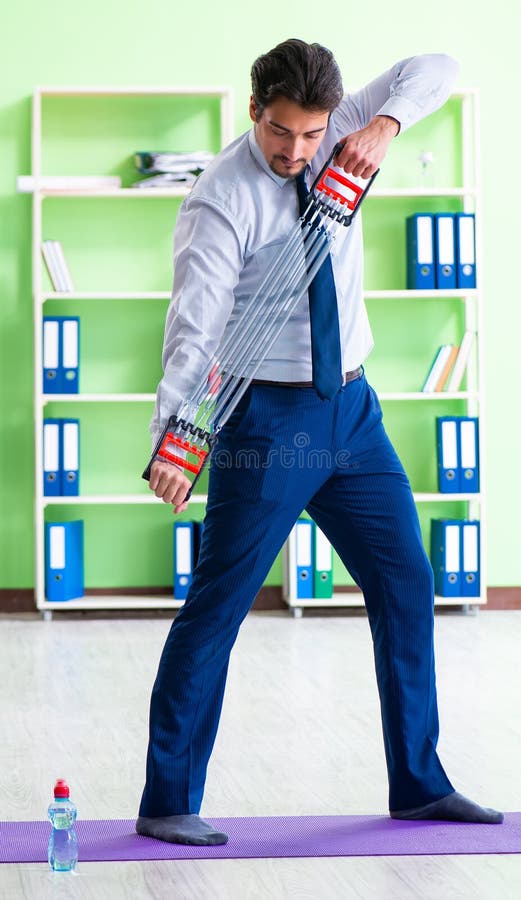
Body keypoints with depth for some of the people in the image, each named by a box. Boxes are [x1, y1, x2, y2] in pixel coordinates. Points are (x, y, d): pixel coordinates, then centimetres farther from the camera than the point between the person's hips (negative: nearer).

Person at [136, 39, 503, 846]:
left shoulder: (338, 134, 1)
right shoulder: (220, 200, -17)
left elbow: (435, 71, 2)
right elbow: (194, 326, -26)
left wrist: (385, 125, -18)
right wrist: (171, 437, -37)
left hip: (352, 409, 7)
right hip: (269, 417, -6)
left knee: (407, 586, 10)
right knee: (217, 607, -4)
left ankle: (418, 784, 23)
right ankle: (168, 805, 6)